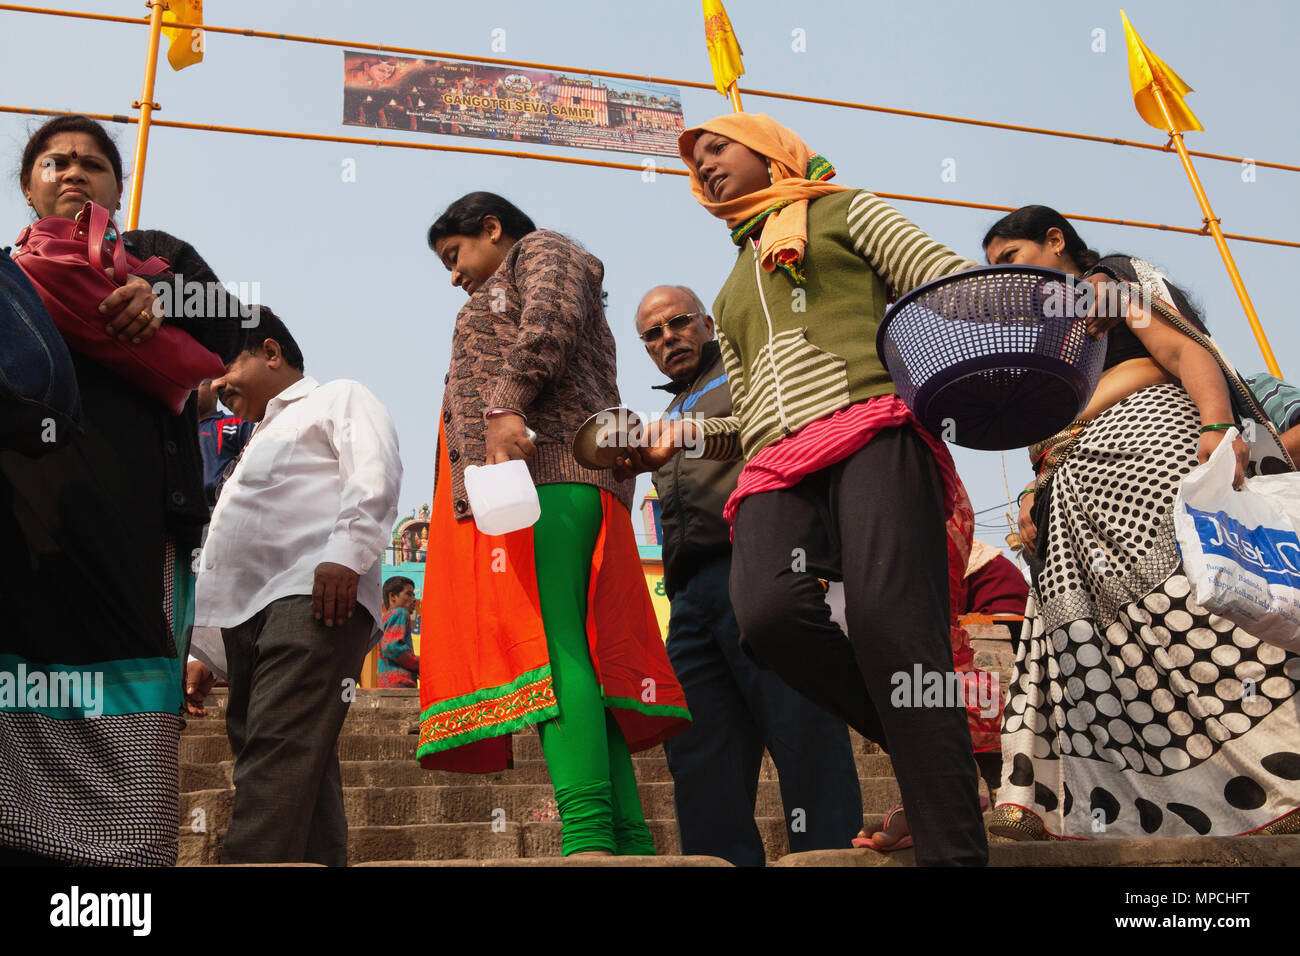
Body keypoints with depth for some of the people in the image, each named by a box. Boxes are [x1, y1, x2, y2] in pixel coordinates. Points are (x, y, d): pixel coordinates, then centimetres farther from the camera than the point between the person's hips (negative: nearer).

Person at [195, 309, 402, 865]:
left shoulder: (338, 399, 13)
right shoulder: (261, 440, 37)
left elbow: (376, 472, -7)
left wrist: (345, 551, -22)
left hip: (311, 596, -9)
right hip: (248, 613, 9)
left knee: (279, 752, -22)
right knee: (304, 775, 1)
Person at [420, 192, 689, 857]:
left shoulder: (542, 251, 14)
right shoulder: (504, 300, 39)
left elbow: (551, 317, -10)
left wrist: (505, 404, -21)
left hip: (540, 474, -9)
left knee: (545, 648, -21)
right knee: (571, 669, -2)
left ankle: (588, 838, -27)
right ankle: (630, 843, -6)